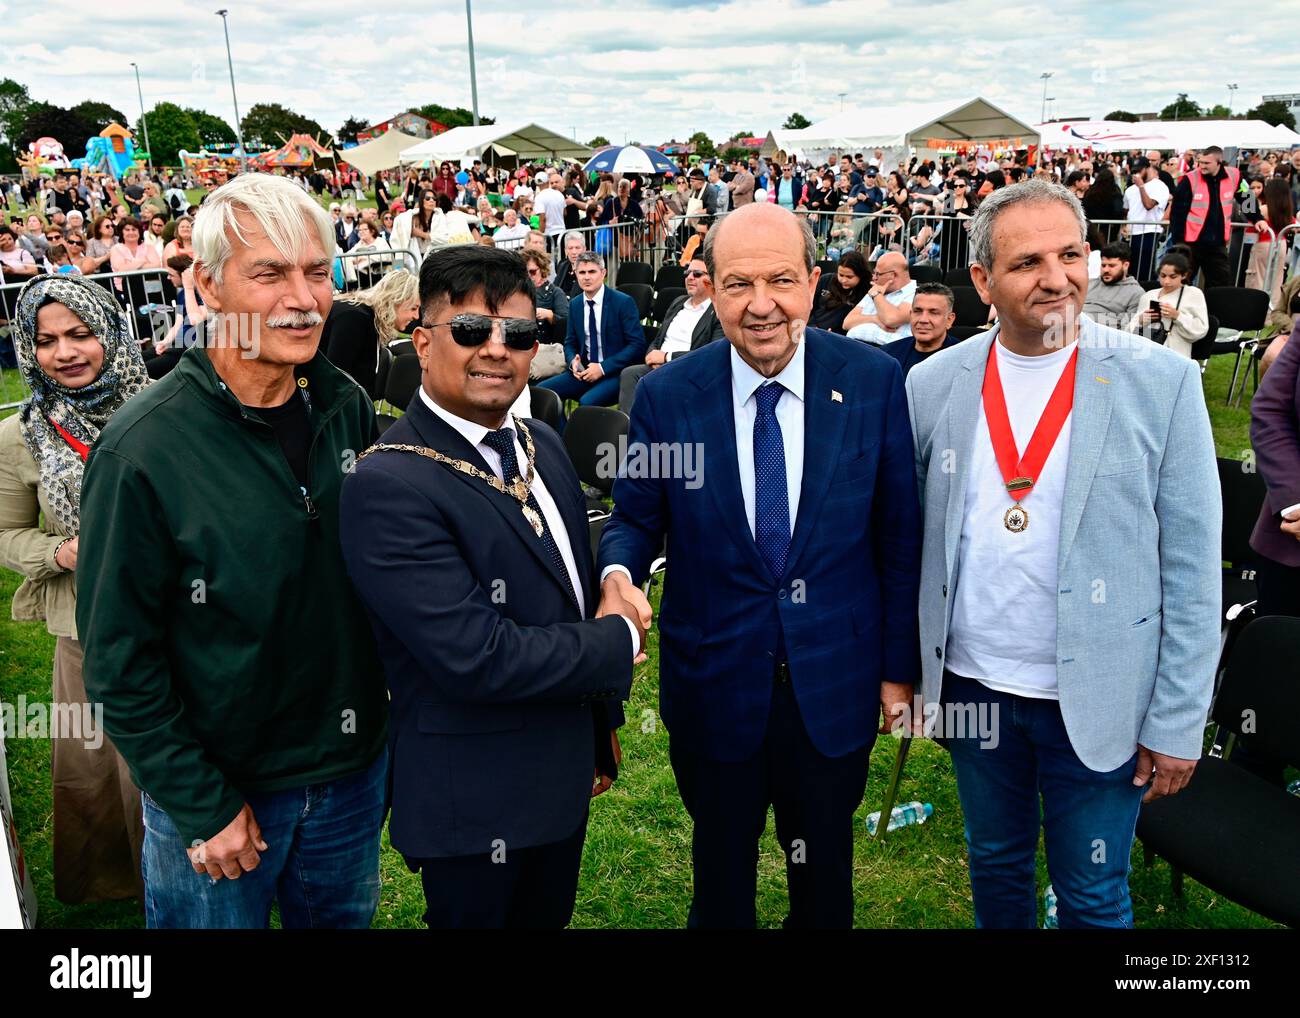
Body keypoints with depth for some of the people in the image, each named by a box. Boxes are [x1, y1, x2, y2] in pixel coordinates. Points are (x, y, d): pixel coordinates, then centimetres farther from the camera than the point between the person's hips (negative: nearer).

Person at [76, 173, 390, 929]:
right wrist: (202, 807, -14)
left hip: (353, 767, 5)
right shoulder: (144, 448, -19)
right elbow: (120, 660, -14)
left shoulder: (349, 406, -5)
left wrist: (387, 699, 4)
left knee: (343, 918, 24)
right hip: (216, 789, -4)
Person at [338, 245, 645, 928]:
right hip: (477, 804, -7)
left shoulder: (543, 443, 3)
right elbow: (477, 656, -29)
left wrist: (604, 732, 16)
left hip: (565, 771, 7)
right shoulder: (388, 486, -24)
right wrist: (619, 640, -16)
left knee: (548, 918, 25)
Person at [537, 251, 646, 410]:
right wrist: (573, 362, -6)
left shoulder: (623, 302, -6)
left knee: (587, 402, -33)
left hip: (615, 373, -5)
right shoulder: (574, 304, 11)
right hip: (584, 371, 6)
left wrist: (603, 368, -17)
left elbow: (637, 344, -10)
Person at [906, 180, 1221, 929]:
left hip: (1099, 700, -2)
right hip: (973, 688, 3)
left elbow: (1192, 573, -8)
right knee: (995, 868, 21)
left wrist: (1177, 724, -8)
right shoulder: (933, 383, -2)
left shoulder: (1163, 383, -9)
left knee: (1093, 896, 13)